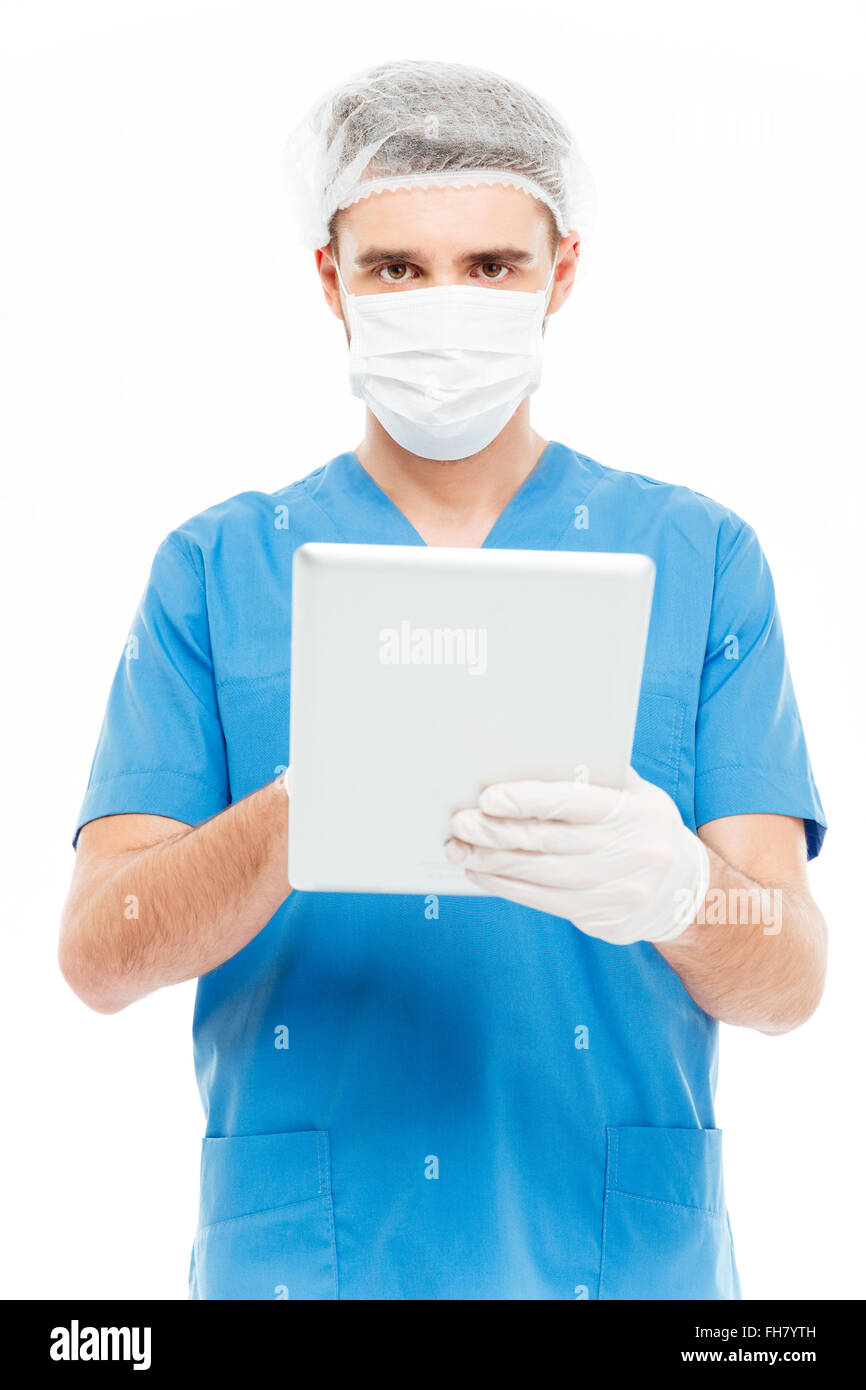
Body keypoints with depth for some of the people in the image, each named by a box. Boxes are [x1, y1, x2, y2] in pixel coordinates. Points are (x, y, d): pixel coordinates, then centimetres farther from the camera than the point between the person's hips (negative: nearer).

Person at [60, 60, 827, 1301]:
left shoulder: (701, 557, 0)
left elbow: (791, 978, -6)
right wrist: (290, 822, -27)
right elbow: (99, 954, -7)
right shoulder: (217, 568, 1)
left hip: (623, 1247, 1)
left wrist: (679, 892, -29)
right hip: (297, 1249, 0)